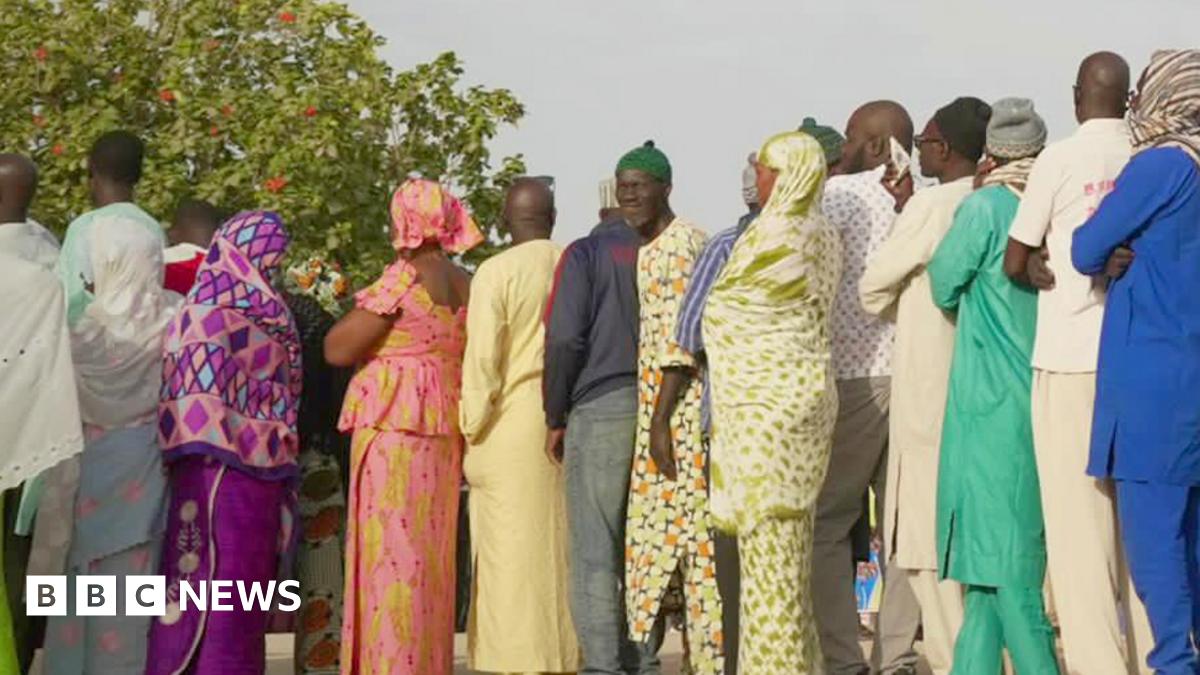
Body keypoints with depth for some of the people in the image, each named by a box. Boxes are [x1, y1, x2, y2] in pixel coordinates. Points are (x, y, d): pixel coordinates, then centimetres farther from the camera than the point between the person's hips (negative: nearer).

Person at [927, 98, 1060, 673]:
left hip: (990, 404, -6)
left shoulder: (984, 206, -10)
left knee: (1003, 556, -3)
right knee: (1003, 555, 11)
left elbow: (943, 286, 0)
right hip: (1042, 399, 6)